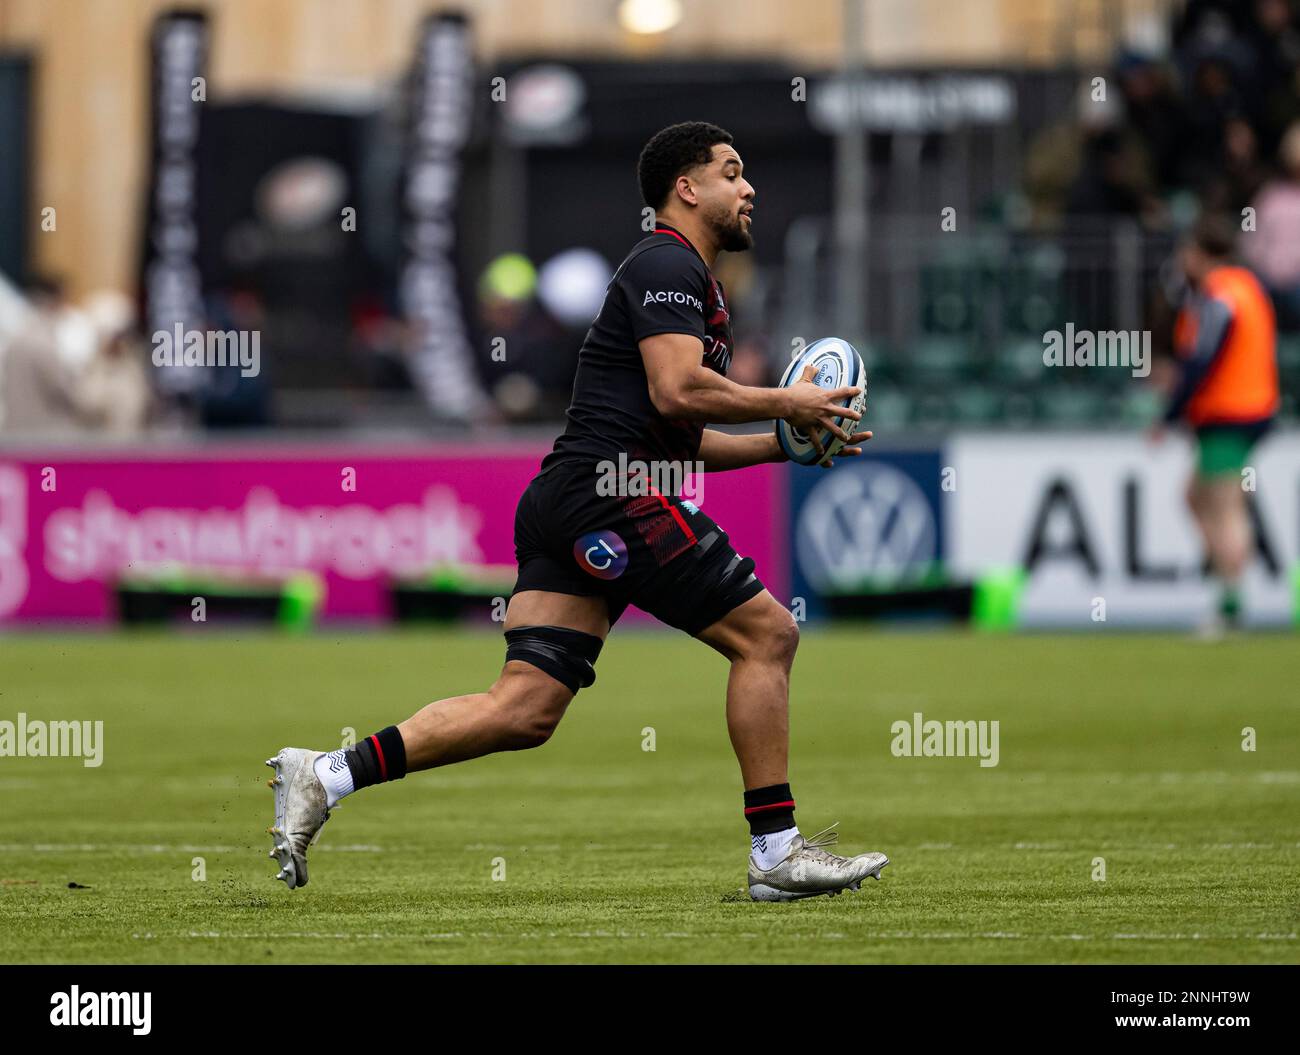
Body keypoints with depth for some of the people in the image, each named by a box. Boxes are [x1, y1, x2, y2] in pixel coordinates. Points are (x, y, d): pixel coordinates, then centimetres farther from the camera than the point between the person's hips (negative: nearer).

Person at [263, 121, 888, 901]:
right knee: (767, 632, -6)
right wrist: (785, 404, -7)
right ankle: (776, 851, -4)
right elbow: (676, 390, -19)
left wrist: (782, 444, 22)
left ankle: (324, 777, -4)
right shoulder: (668, 266, -5)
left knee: (524, 710, 1)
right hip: (608, 495, -10)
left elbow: (677, 439, 32)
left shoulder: (684, 277, 28)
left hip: (566, 508, 10)